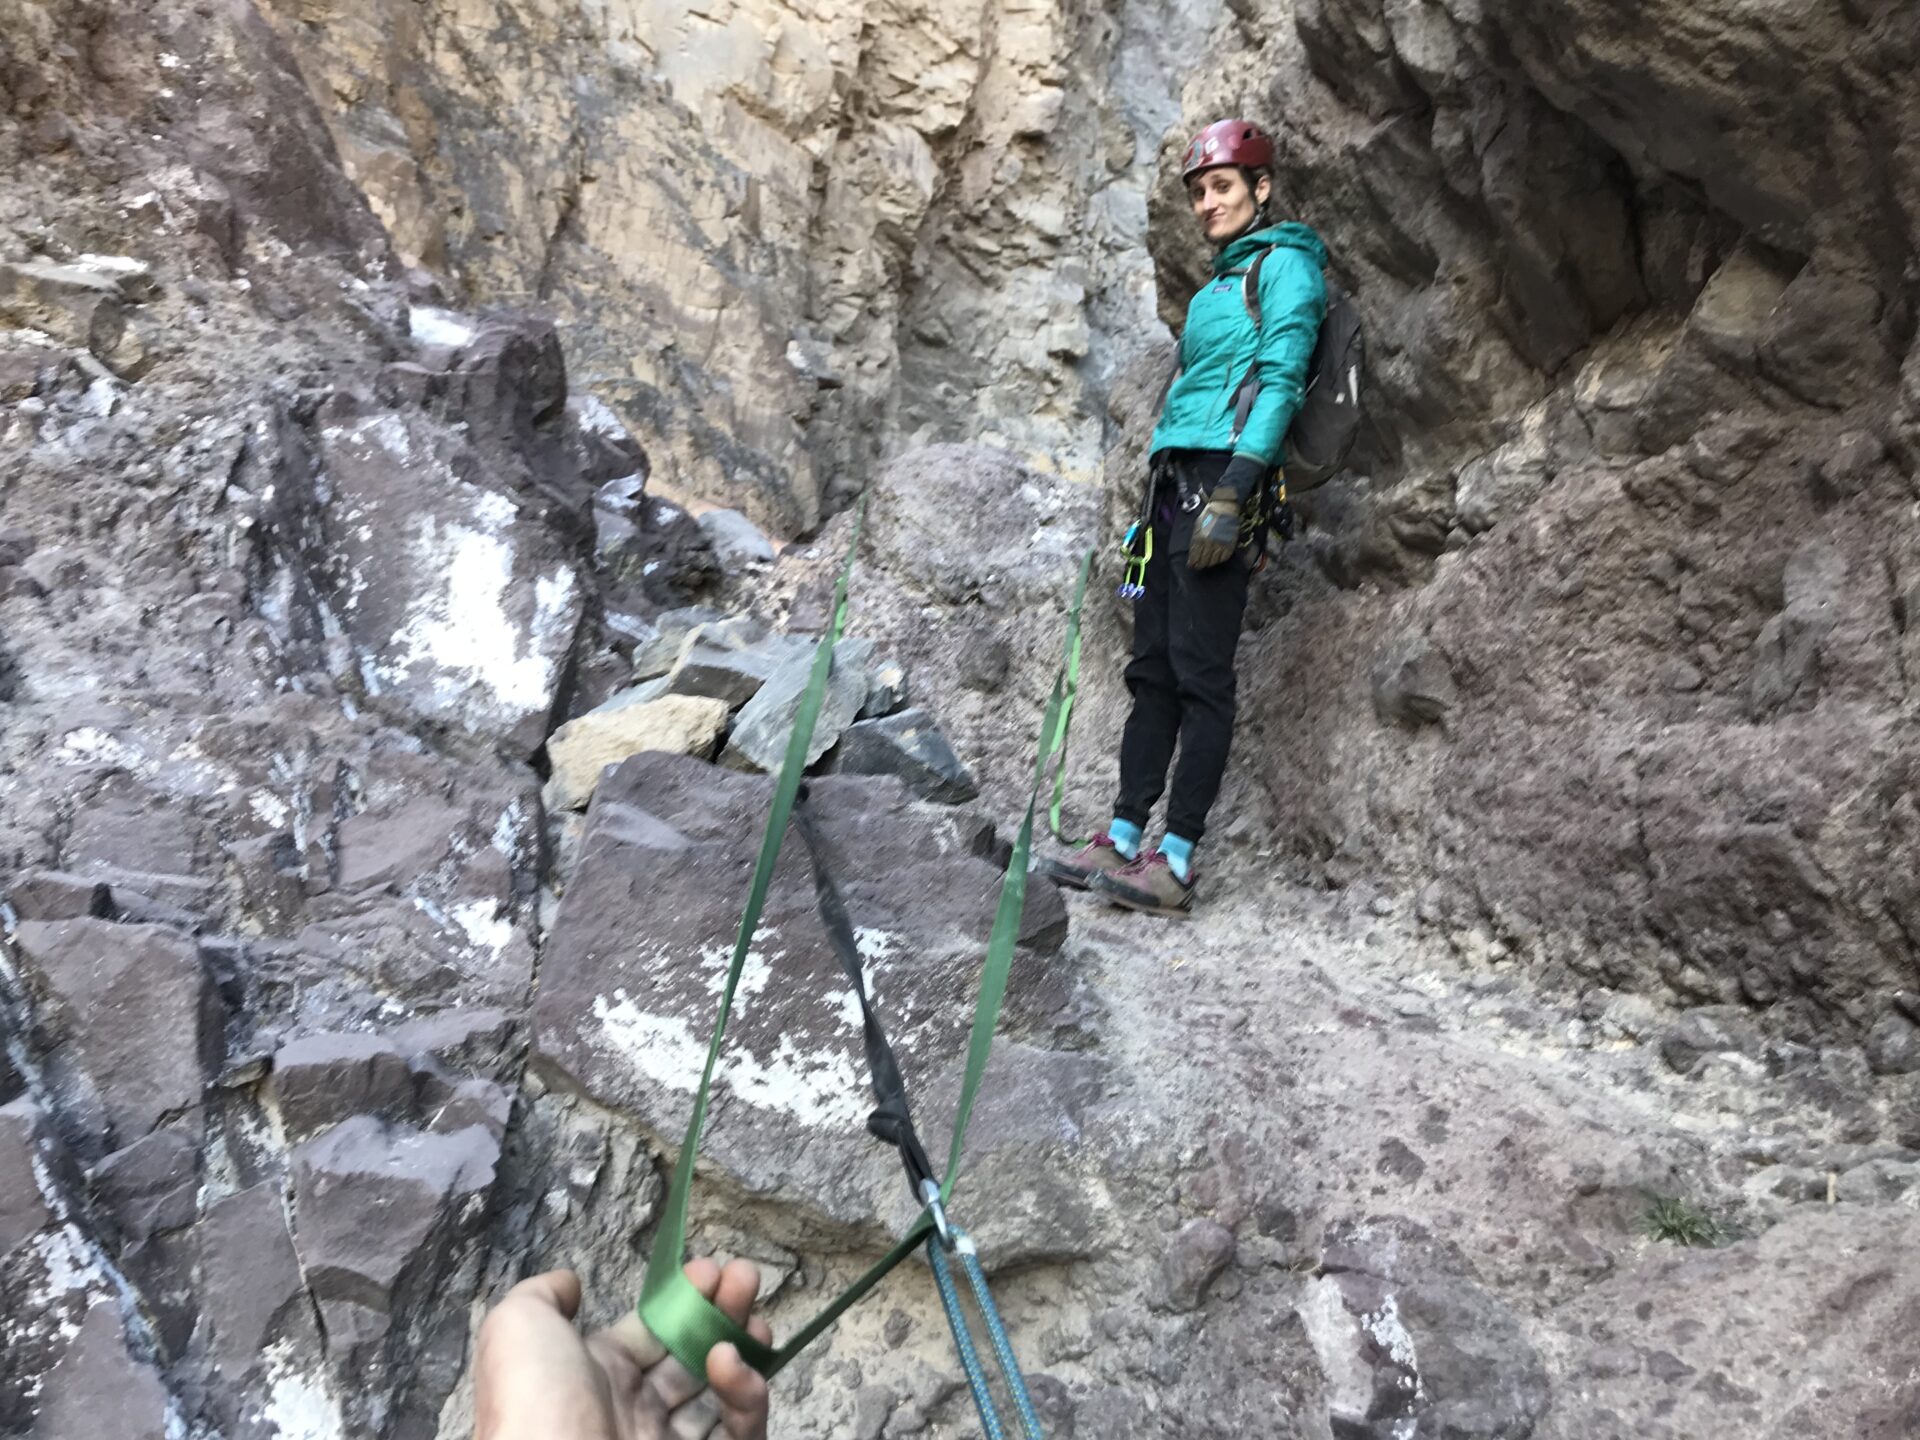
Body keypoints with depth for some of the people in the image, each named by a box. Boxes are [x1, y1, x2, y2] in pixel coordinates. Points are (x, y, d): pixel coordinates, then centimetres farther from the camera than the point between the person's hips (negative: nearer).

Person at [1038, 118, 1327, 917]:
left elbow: (1281, 381, -11)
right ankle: (1124, 841, 7)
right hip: (1173, 481, 9)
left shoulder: (1283, 265, 0)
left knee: (1200, 672, -10)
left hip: (1221, 476, -9)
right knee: (1152, 666, 5)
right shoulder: (1218, 284, 26)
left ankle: (1175, 863, -9)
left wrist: (1233, 491, -21)